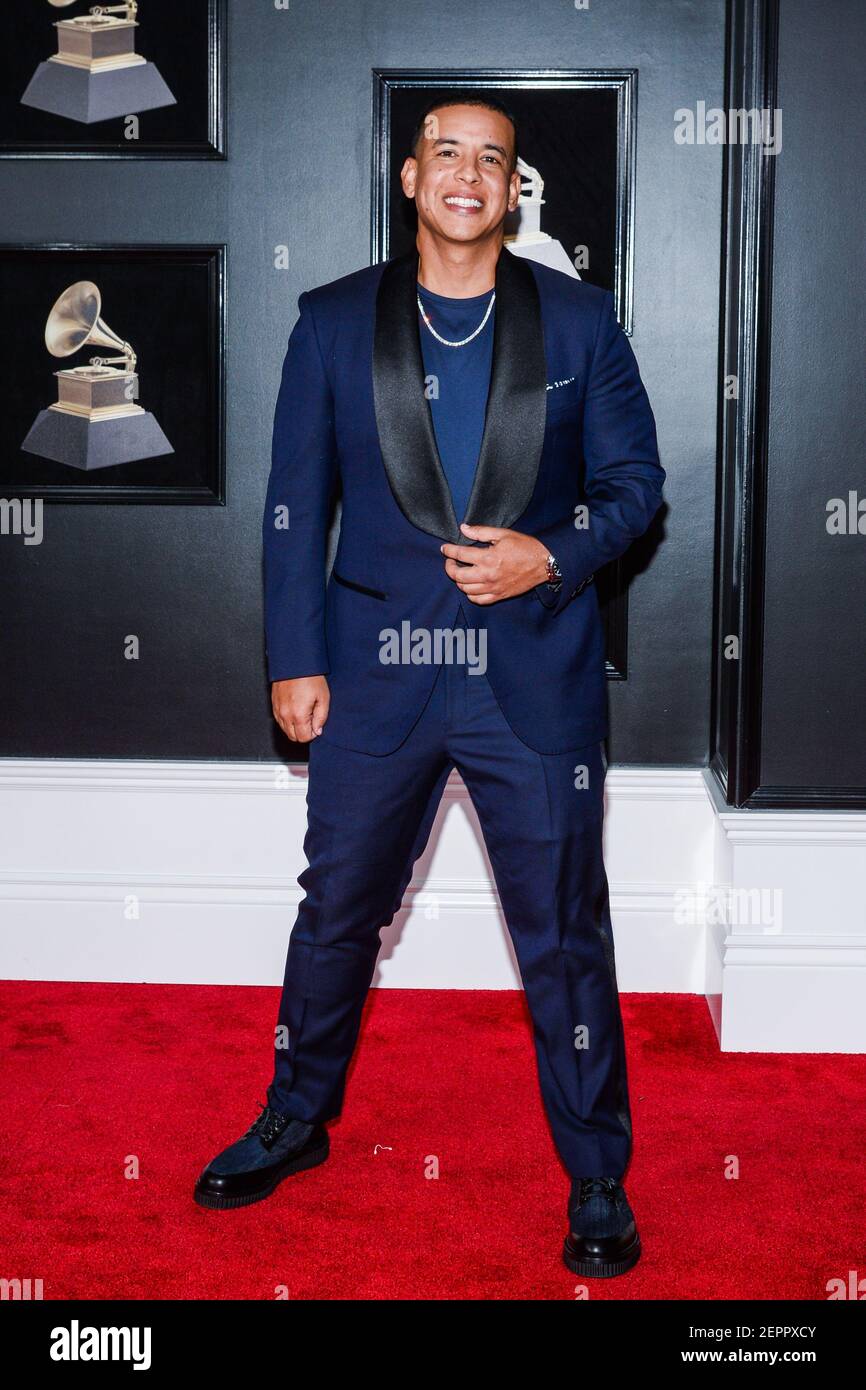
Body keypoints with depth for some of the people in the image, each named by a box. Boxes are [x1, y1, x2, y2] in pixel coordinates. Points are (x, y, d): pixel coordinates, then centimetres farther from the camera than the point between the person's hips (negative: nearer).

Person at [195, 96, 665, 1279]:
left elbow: (634, 478, 5)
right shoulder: (335, 323, 4)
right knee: (335, 914, 14)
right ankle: (297, 1120, 37)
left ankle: (598, 1182, 22)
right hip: (377, 677, 1)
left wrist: (551, 555, -13)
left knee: (564, 937, 5)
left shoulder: (578, 321, 3)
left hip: (535, 679, -1)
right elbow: (294, 502, 5)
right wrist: (295, 660, 0)